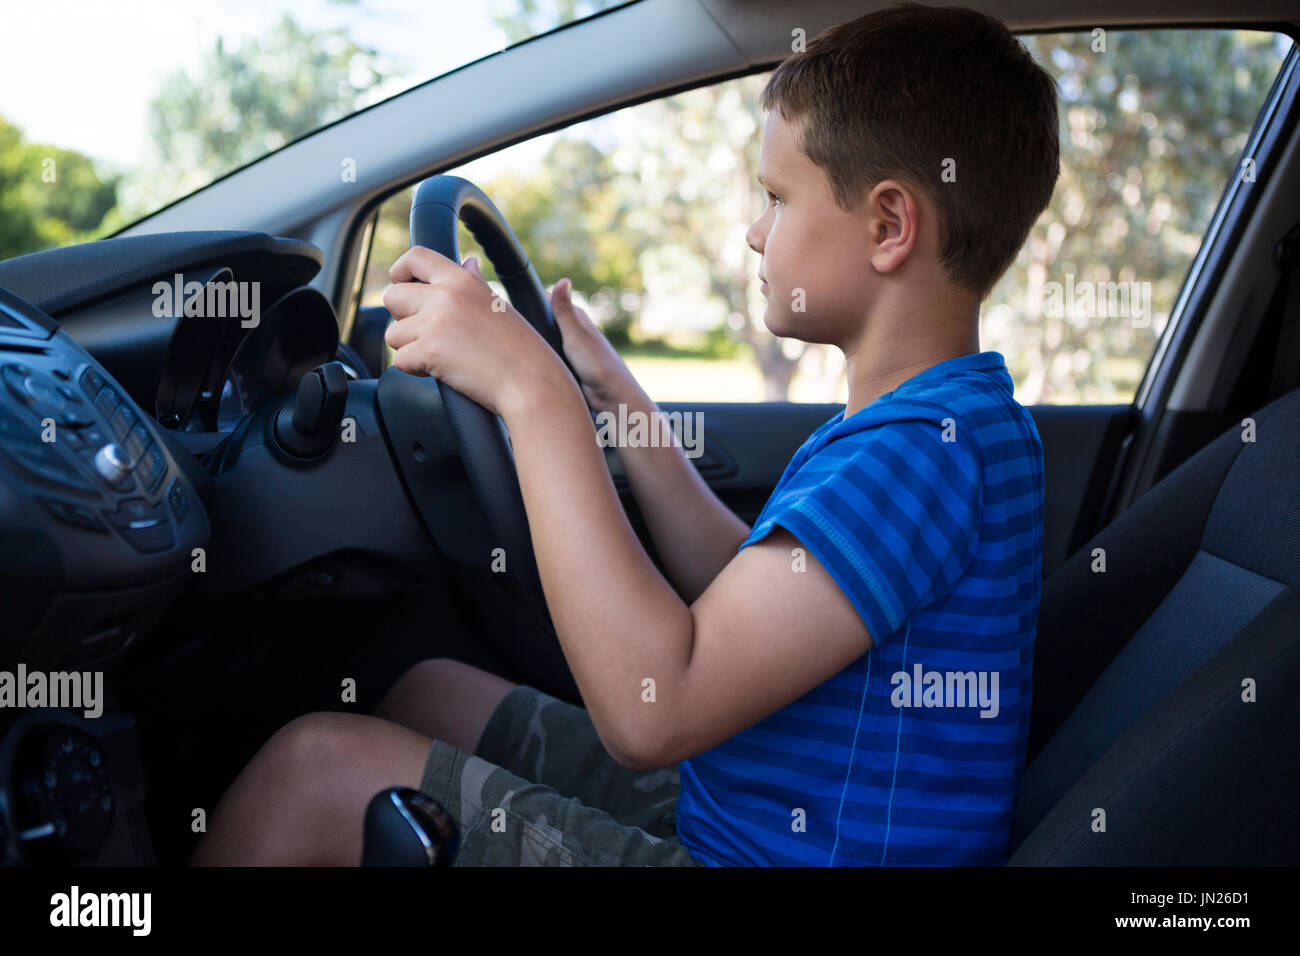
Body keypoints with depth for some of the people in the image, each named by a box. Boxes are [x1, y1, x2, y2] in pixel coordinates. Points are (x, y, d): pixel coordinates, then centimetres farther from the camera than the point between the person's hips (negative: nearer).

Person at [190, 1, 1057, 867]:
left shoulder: (933, 448, -26)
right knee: (431, 693, 16)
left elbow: (651, 712, -34)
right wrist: (616, 398, 15)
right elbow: (746, 596, 18)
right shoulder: (924, 421, 8)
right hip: (737, 803, 10)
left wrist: (536, 394, -30)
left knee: (312, 772, -10)